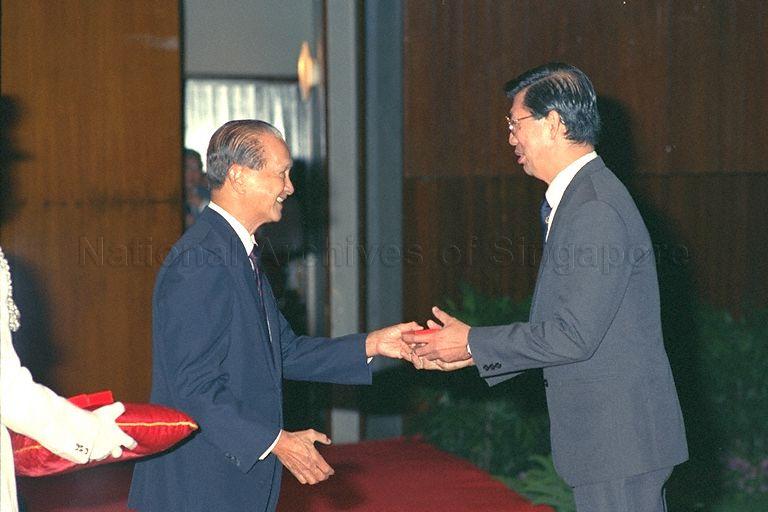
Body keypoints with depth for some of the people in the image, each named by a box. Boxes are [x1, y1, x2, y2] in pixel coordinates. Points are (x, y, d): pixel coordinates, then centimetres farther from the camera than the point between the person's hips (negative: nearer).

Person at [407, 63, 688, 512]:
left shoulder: (595, 209, -19)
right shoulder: (583, 198, 14)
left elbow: (574, 335, -22)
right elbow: (562, 326, 16)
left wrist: (474, 343, -11)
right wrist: (474, 351, 10)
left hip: (619, 438, -10)